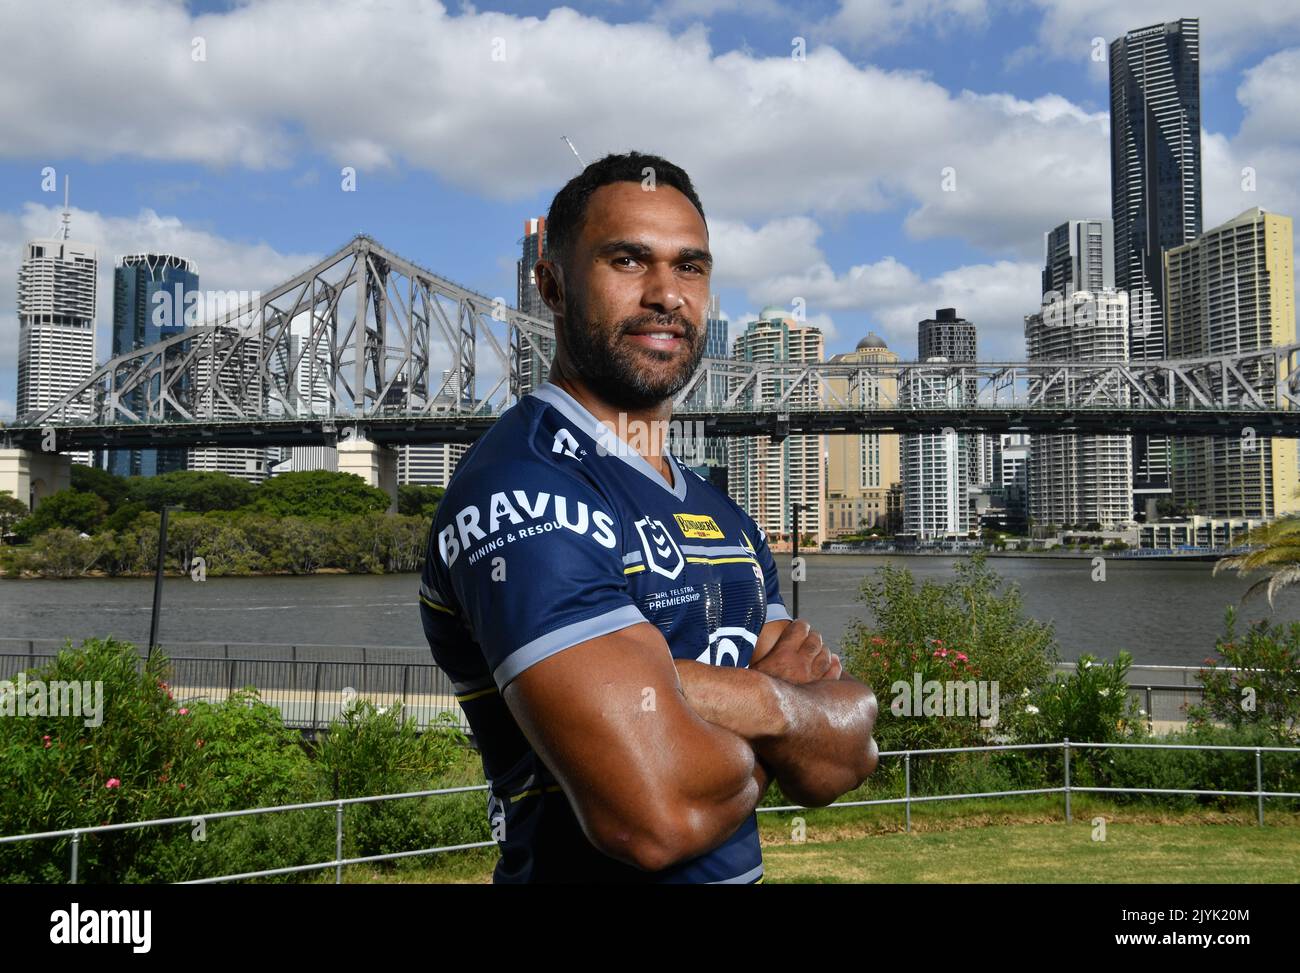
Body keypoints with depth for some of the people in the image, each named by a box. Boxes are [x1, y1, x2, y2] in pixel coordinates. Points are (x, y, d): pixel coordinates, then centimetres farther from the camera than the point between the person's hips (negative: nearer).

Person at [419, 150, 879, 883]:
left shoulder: (721, 515, 5)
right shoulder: (522, 491, -22)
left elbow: (848, 758, -1)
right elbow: (658, 813, -31)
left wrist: (731, 698, -22)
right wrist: (788, 710, -12)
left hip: (737, 870, 8)